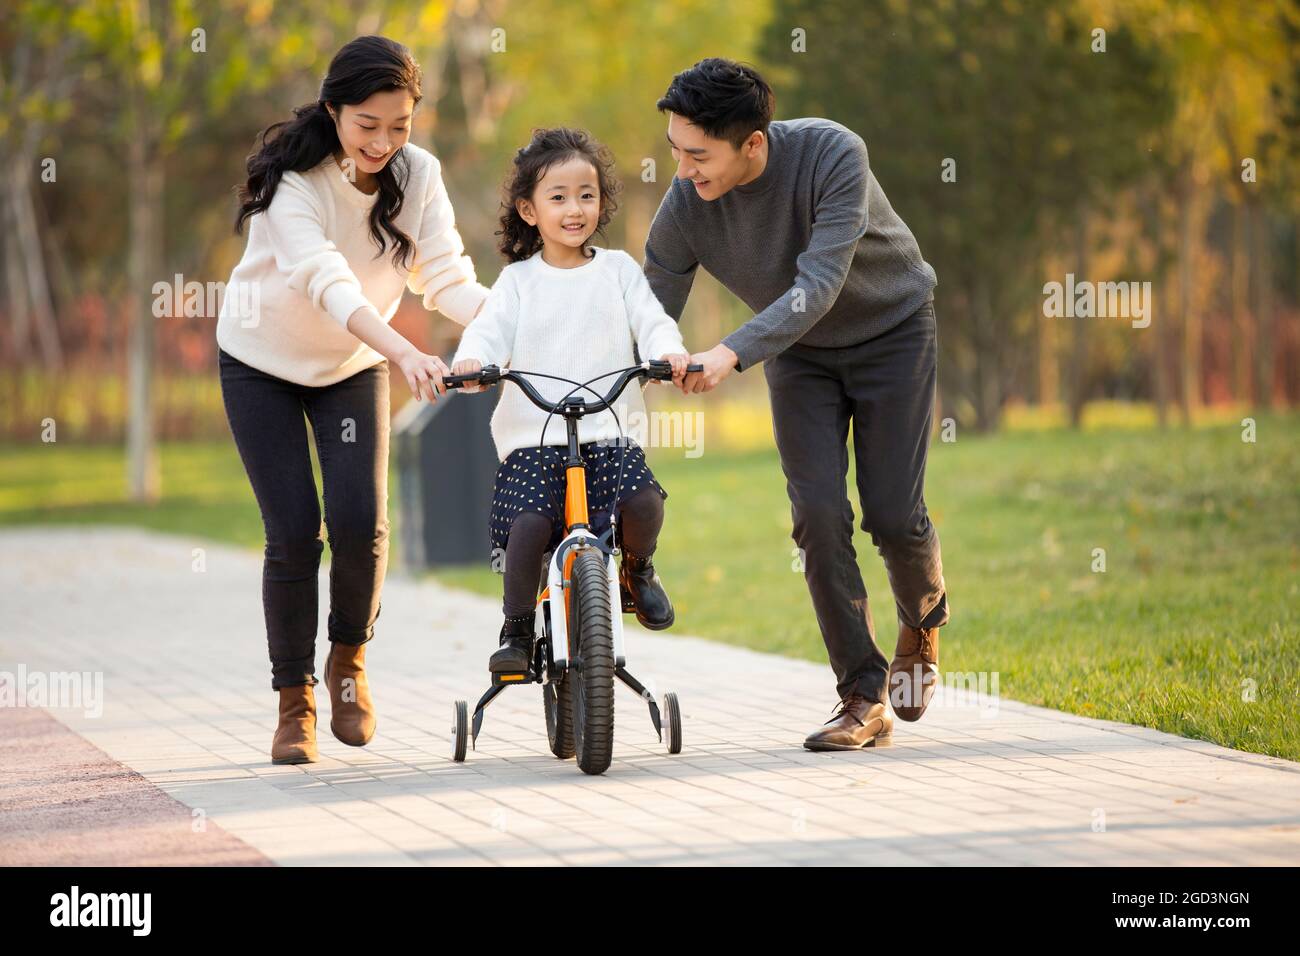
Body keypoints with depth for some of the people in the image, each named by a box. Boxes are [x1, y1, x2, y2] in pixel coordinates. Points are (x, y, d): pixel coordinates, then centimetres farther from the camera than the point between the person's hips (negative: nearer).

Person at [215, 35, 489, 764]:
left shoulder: (417, 174, -15)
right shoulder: (292, 177, -28)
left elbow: (448, 280, -20)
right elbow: (324, 279, -42)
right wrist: (405, 353, -57)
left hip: (353, 365, 3)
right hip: (264, 362, -3)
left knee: (362, 522, -13)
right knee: (295, 535, -10)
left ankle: (350, 660, 14)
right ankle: (295, 701, 7)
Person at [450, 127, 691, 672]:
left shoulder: (617, 269, 12)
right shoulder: (519, 279, 10)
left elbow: (650, 321, 2)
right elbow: (491, 329, -2)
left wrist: (671, 352, -21)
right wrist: (470, 361, -26)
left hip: (608, 430, 1)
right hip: (532, 435, -1)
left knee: (643, 500, -25)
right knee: (527, 524, -23)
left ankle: (638, 568, 9)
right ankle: (516, 629, -3)